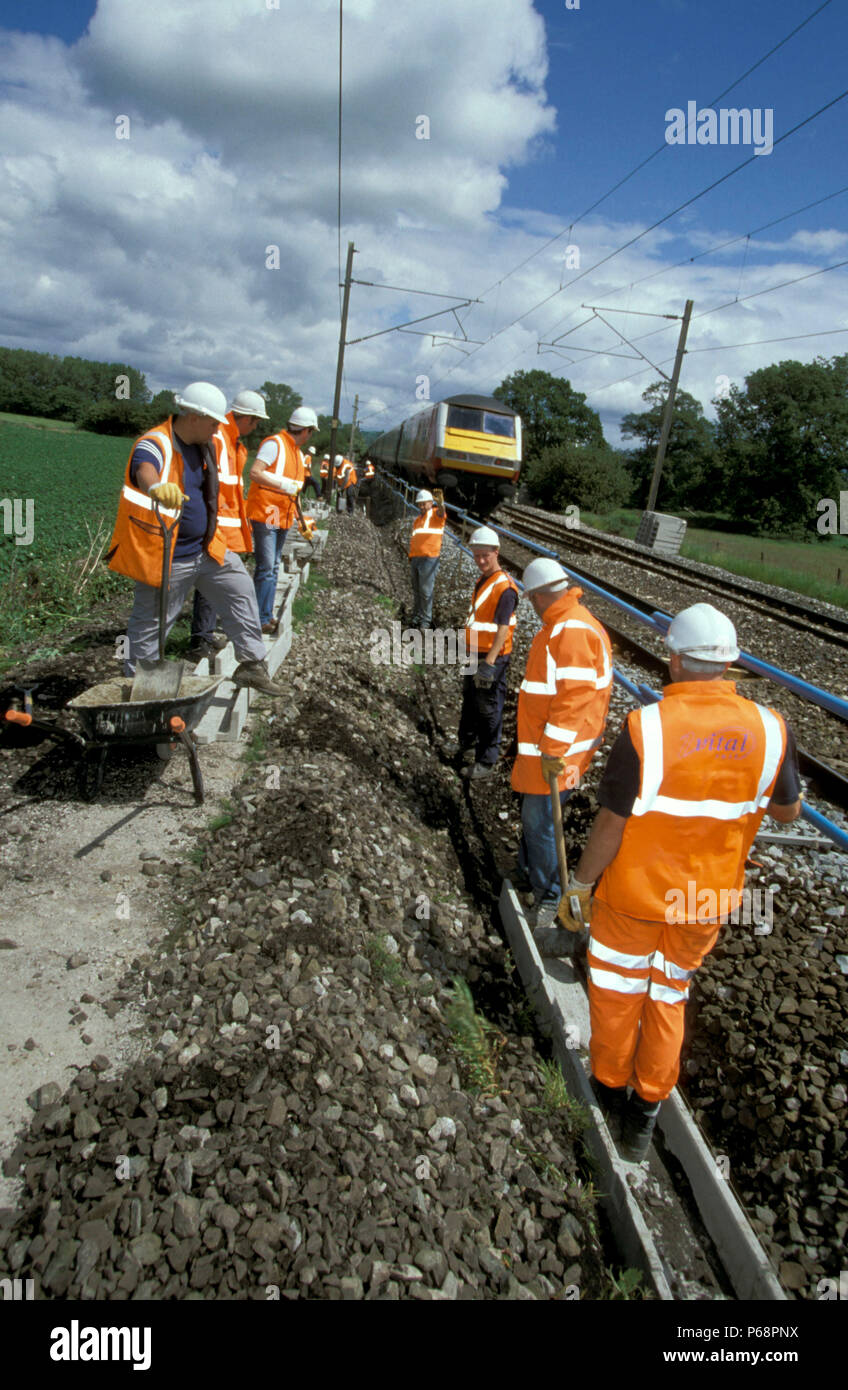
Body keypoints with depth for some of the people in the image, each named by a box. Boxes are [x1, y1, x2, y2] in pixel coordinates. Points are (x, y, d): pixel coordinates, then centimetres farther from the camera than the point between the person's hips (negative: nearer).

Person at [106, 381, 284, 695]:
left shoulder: (208, 445, 7)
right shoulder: (154, 444, -19)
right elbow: (145, 471, -43)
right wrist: (157, 487, -66)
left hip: (206, 548, 8)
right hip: (167, 558, -8)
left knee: (241, 592, 7)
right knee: (150, 625, 1)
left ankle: (252, 664, 15)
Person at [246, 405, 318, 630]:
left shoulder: (296, 451, 18)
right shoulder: (275, 443, -10)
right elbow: (255, 473, -21)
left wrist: (299, 518, 21)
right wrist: (284, 485, -27)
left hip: (284, 518, 9)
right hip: (265, 514, -9)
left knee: (273, 568, 11)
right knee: (266, 568, -11)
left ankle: (266, 616, 18)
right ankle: (260, 619, -6)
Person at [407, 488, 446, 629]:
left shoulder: (435, 514, 0)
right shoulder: (417, 519, 21)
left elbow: (442, 512, -25)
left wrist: (440, 502, -48)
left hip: (429, 559, -7)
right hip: (415, 558, 7)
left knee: (426, 591, -5)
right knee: (416, 590, 13)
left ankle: (426, 619, 4)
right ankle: (416, 616, 23)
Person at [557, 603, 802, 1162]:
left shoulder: (644, 728, -24)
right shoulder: (770, 729, -13)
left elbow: (612, 823, -19)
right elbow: (788, 811, 2)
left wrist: (580, 886, -5)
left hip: (635, 891, -3)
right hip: (708, 899, 4)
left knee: (617, 990, 21)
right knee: (669, 995, 24)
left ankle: (611, 1084, 42)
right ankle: (646, 1112, 36)